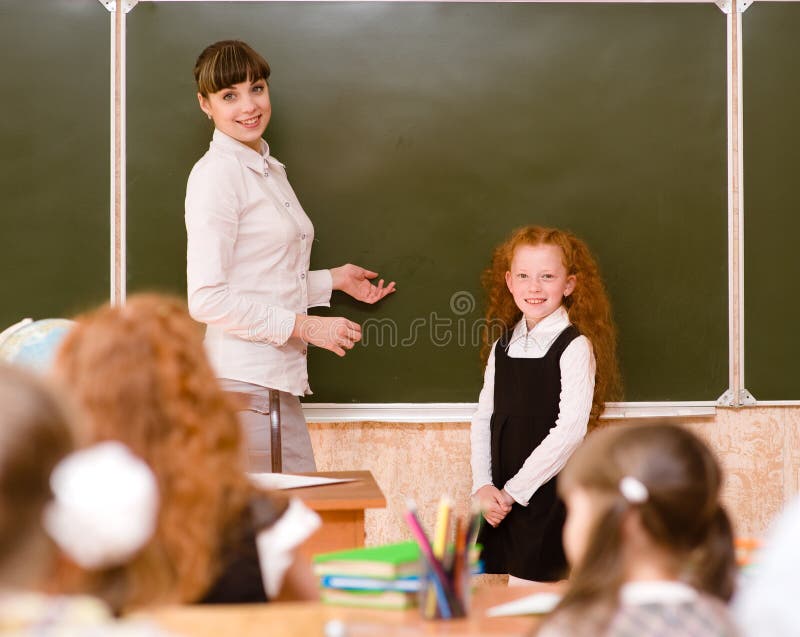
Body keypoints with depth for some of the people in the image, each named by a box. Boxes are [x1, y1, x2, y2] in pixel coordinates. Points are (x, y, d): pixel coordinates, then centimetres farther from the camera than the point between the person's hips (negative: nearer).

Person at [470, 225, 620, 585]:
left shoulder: (575, 347, -9)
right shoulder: (504, 345, 10)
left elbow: (570, 430, -16)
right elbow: (483, 419, 10)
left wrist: (513, 491, -14)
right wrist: (482, 487, -4)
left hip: (550, 497, -6)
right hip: (505, 500, 6)